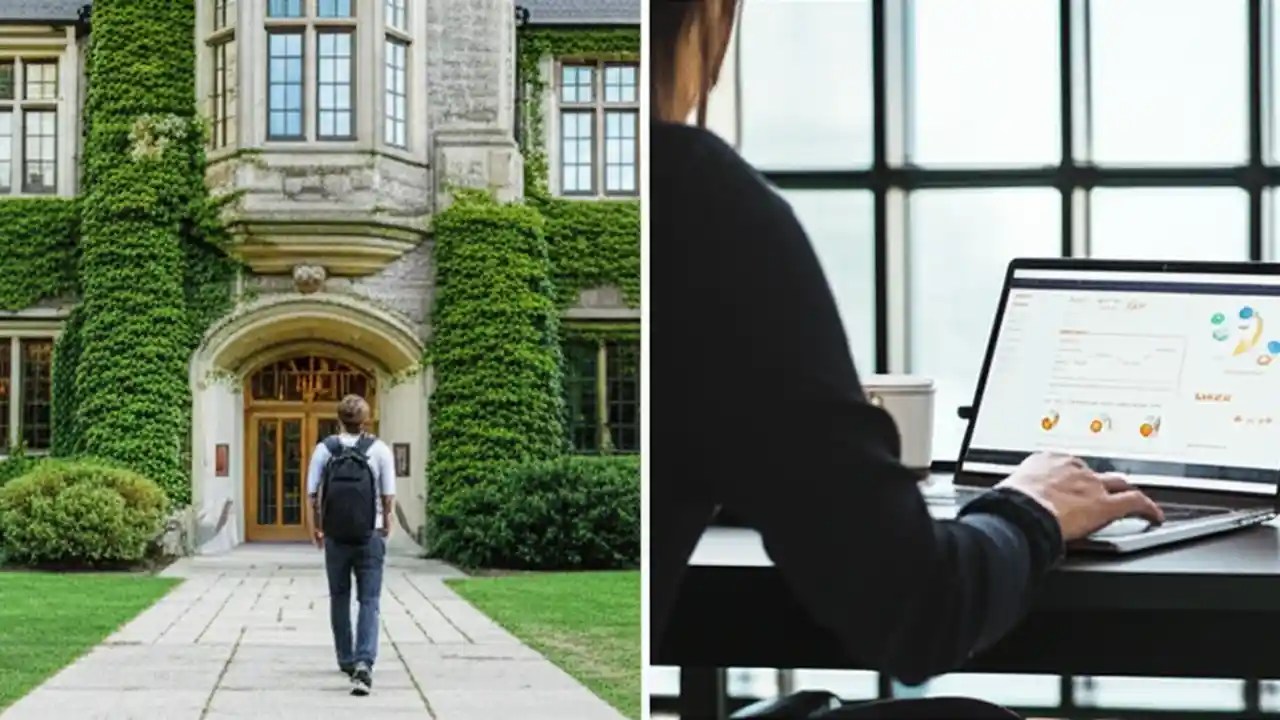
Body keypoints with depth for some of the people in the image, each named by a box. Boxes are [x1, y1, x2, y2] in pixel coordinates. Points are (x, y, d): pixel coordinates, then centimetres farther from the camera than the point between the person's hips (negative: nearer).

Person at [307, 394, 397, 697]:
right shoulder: (379, 450, -6)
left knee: (339, 599, 17)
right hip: (370, 536, -2)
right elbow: (388, 495, -4)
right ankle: (364, 663, -16)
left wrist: (318, 527, 14)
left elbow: (313, 494, -1)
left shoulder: (325, 449, -3)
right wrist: (386, 524, 14)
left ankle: (346, 661, 26)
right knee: (369, 601, 0)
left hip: (335, 537, 2)